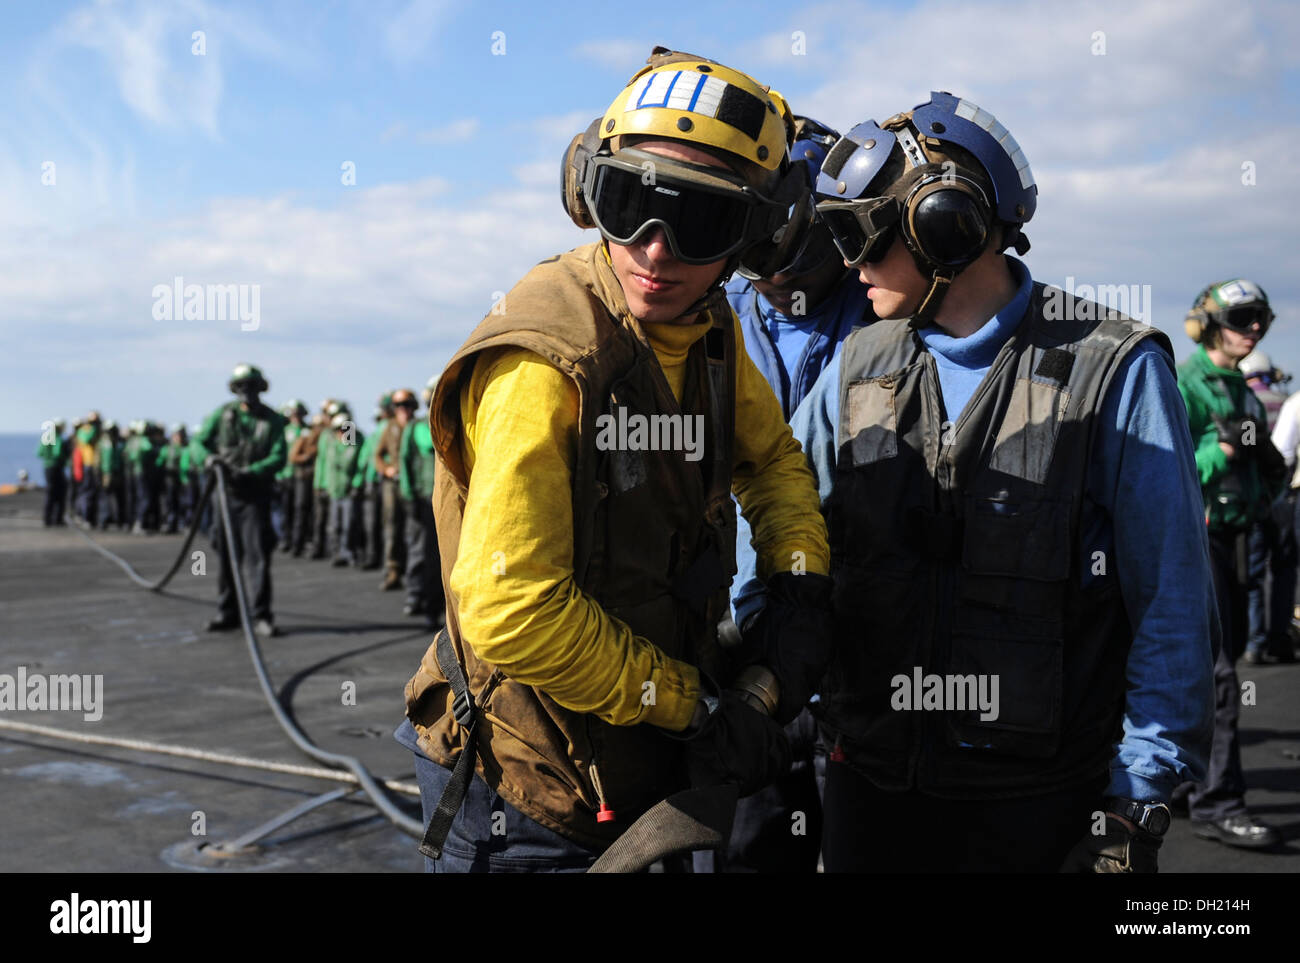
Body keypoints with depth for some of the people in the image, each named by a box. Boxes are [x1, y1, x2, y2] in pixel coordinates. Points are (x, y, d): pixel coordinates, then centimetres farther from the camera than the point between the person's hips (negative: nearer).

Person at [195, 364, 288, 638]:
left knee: (258, 556, -8)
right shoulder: (223, 413, 6)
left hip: (255, 495, -3)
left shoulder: (273, 420, -1)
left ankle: (261, 616, -5)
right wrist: (209, 458, -14)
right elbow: (200, 440, 8)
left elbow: (278, 457, -9)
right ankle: (227, 613, 18)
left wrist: (250, 472, -23)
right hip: (225, 492, 3)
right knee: (226, 556, 8)